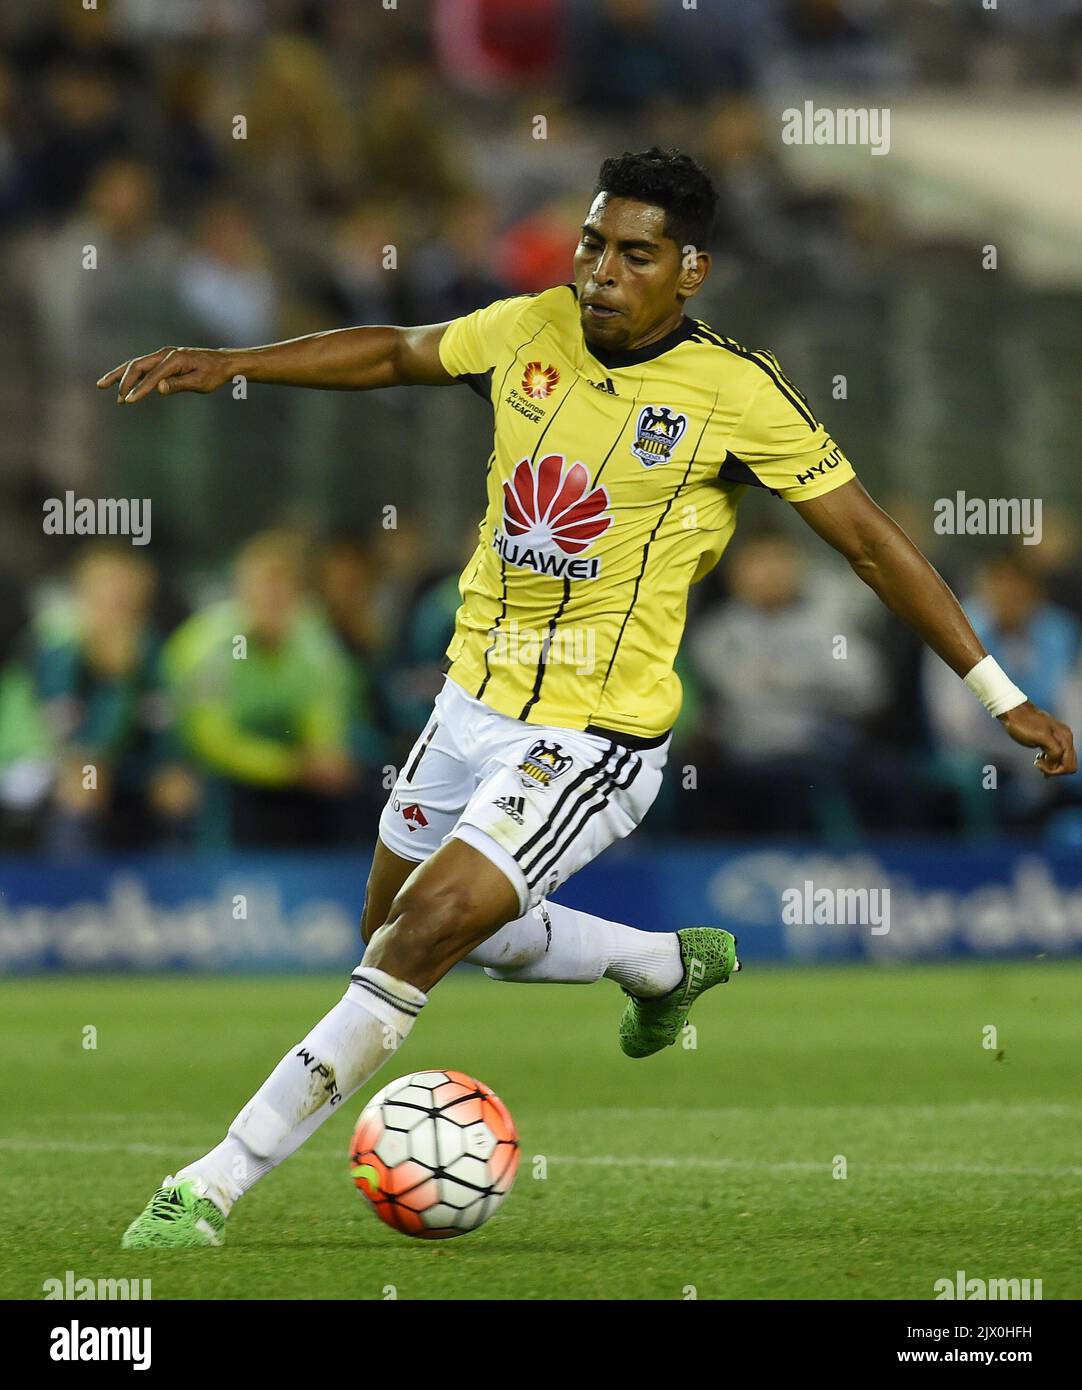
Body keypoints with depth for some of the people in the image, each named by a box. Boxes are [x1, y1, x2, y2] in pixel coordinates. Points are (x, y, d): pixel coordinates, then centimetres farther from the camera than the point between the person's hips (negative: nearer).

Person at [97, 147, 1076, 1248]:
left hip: (592, 740, -7)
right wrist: (226, 364, 9)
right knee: (396, 934, 23)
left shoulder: (735, 391, -14)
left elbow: (870, 541, -7)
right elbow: (398, 356, 18)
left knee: (427, 931, -22)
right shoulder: (532, 329, -1)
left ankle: (213, 1187, -18)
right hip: (471, 703, 7)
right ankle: (672, 965, 44)